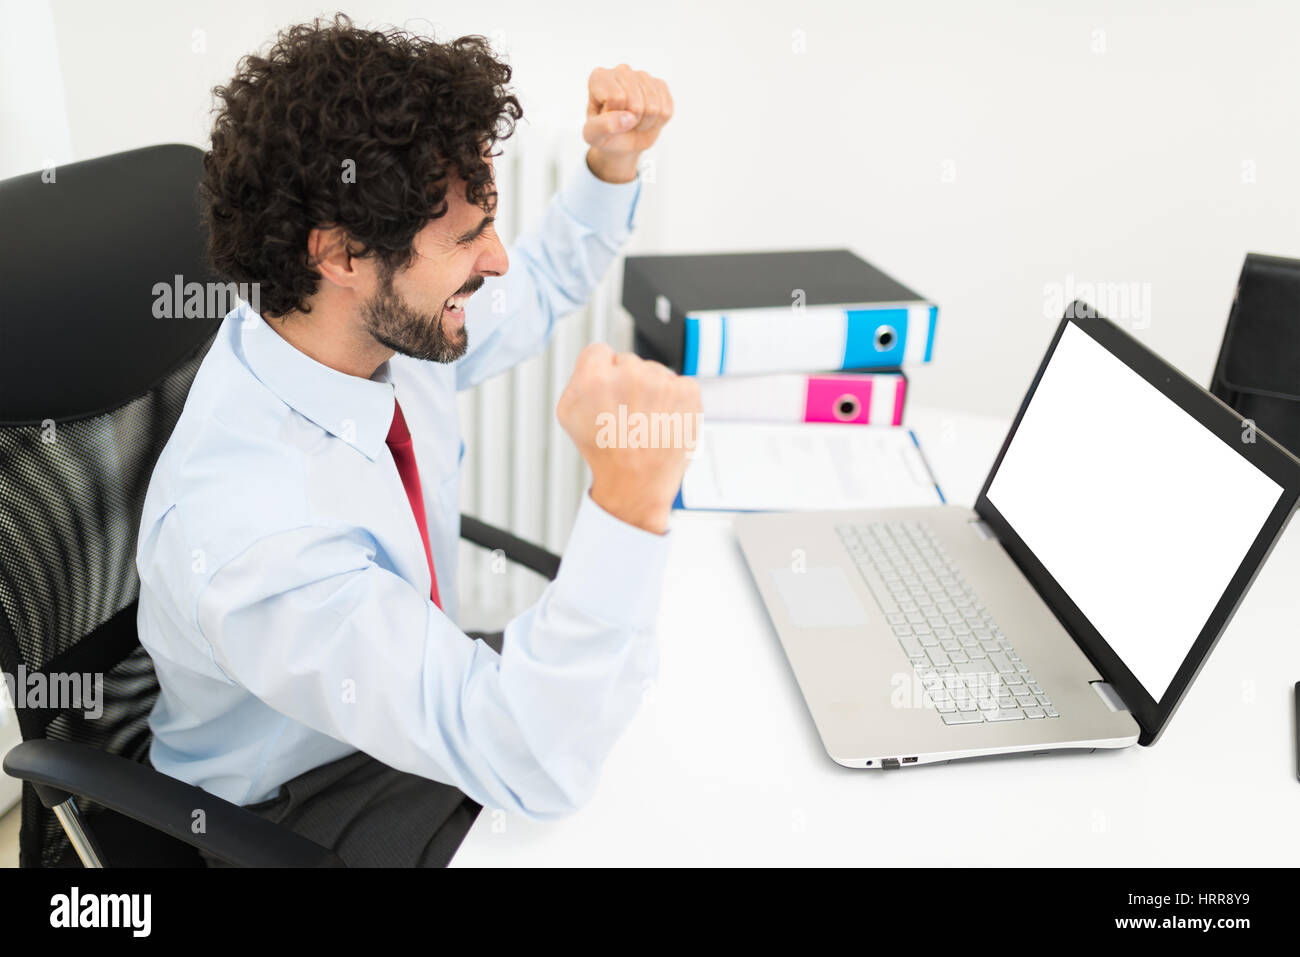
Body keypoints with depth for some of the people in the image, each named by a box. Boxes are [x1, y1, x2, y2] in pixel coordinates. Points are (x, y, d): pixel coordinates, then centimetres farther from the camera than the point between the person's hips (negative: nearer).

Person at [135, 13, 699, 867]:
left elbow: (535, 293, 7)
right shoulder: (245, 526, -38)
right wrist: (630, 500, -52)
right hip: (297, 809, -6)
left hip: (430, 693, 7)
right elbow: (538, 768, -39)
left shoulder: (382, 323, -16)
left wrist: (613, 164, -10)